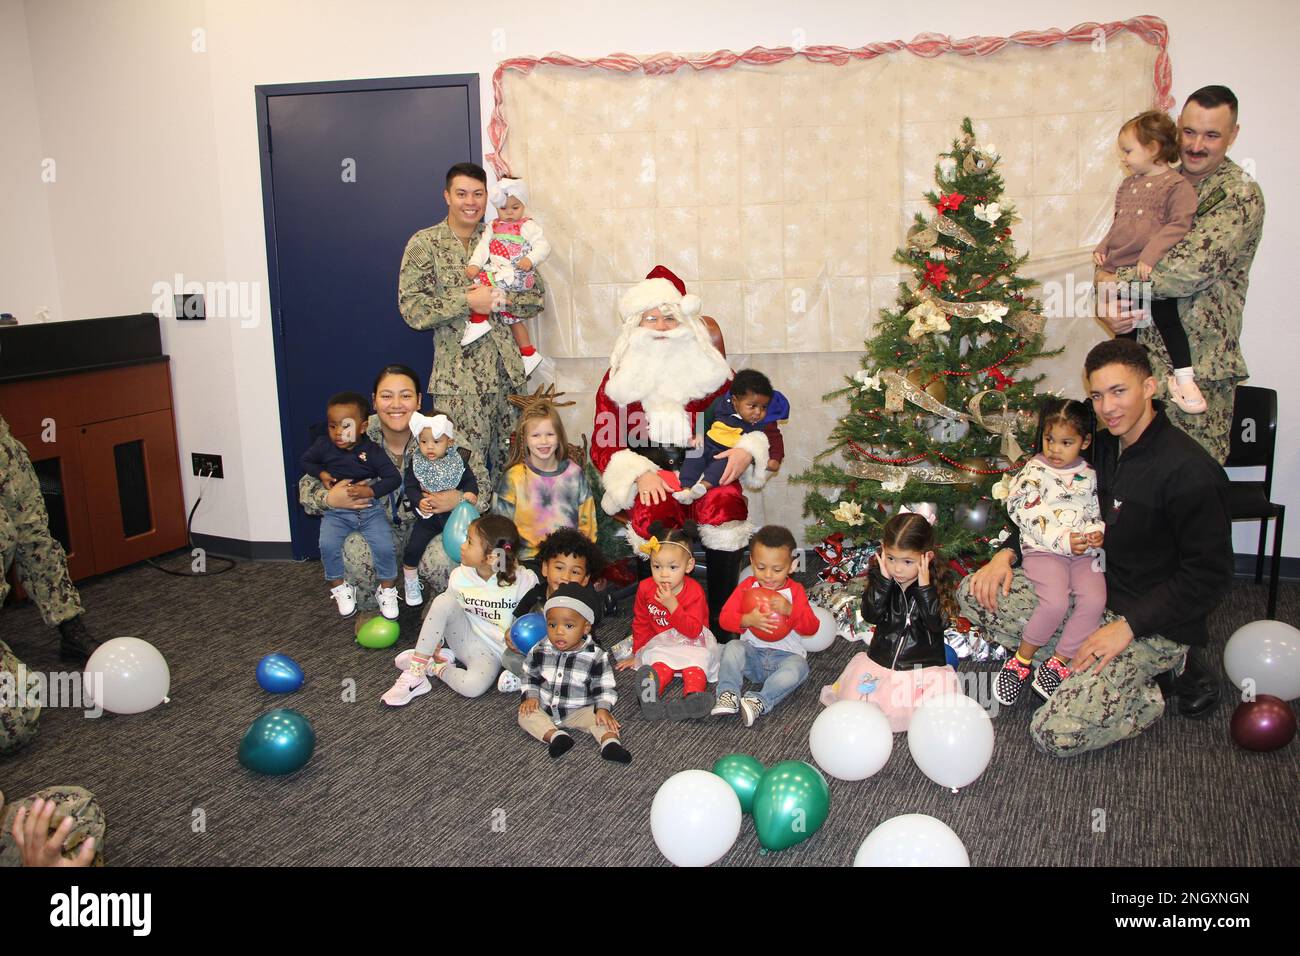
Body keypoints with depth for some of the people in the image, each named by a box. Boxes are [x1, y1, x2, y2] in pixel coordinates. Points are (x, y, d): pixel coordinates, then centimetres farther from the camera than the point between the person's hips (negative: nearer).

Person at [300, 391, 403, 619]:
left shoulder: (372, 451, -6)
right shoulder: (323, 445, 2)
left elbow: (394, 477, -8)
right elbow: (304, 461, 18)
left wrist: (370, 491, -22)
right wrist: (321, 474, -2)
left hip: (370, 508, -1)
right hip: (336, 511, 2)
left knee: (384, 547, -20)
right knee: (328, 545, -25)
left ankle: (387, 590, 5)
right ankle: (339, 587, 0)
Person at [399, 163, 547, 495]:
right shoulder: (424, 244, 1)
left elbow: (537, 295, 8)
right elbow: (412, 309, -9)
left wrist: (501, 300, -10)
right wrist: (468, 301, -15)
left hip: (505, 369, 4)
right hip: (458, 375, -3)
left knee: (508, 462, 9)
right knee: (467, 469, -5)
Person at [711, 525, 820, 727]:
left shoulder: (795, 591, 2)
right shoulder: (746, 587, 4)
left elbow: (811, 627, -7)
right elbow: (725, 618, -5)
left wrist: (790, 610, -26)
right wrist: (747, 620, -26)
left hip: (785, 655, -1)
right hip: (752, 652, 1)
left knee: (798, 667, -33)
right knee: (733, 648, -27)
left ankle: (759, 701, -40)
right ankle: (728, 695, -31)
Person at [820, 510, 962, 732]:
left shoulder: (937, 581, -5)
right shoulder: (880, 576, 1)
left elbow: (938, 623, -14)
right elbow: (871, 615, -9)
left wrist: (924, 586, -21)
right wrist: (884, 579, -17)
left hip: (923, 664, -2)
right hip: (881, 660, 3)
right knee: (854, 697, -13)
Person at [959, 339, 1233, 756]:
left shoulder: (1190, 469, -20)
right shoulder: (1102, 447, 4)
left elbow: (1209, 576, -18)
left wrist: (1126, 627, -22)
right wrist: (1007, 553, 0)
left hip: (1155, 624, -8)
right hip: (1093, 595, 8)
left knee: (1057, 733, -22)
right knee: (974, 594, -5)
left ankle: (1158, 689, 3)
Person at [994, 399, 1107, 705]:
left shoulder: (1089, 476, 13)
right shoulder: (1035, 470, 0)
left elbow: (1097, 513, 22)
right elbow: (1024, 513, -9)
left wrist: (1098, 531, -3)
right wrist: (1062, 540, -15)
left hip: (1082, 553, 4)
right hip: (1042, 551, -4)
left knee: (1094, 599, -21)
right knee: (1056, 602, -27)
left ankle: (1059, 662, -7)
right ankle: (1022, 659, -5)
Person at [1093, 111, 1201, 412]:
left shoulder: (1176, 184, -8)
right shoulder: (1129, 184, 16)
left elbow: (1179, 224, -18)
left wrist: (1150, 255, -26)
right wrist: (1103, 248, 7)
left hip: (1154, 271, -7)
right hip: (1120, 269, 7)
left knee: (1166, 319, -7)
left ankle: (1184, 378, 3)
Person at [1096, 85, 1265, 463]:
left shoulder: (1241, 195, -9)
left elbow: (1189, 270, -21)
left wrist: (1116, 282, -11)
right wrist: (1109, 308, -9)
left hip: (1198, 366, -5)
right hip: (1141, 354, 5)